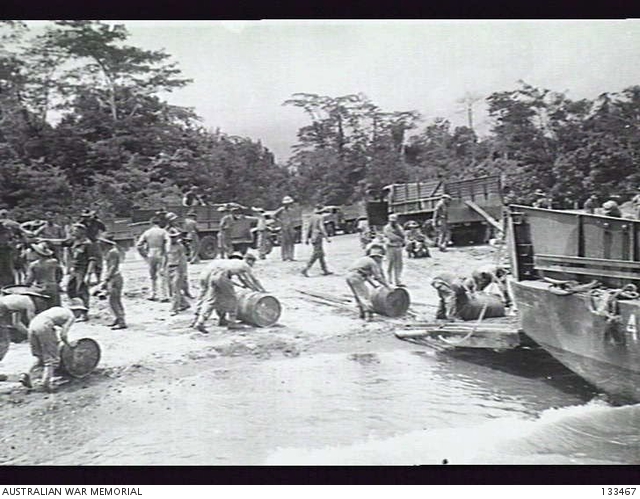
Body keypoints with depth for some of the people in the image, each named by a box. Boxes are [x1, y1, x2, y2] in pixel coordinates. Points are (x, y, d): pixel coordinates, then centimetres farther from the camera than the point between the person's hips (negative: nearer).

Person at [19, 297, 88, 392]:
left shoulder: (57, 309, 31)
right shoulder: (71, 316, 11)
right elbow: (63, 334, -1)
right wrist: (69, 345, 17)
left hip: (33, 325, 7)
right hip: (44, 328, -7)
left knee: (40, 357, 19)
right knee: (52, 358, 3)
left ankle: (28, 374, 1)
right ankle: (46, 382, -11)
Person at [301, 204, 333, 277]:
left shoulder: (312, 217, 10)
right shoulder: (320, 217, -11)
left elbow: (308, 228, 9)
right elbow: (322, 228, -19)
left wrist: (306, 239, 12)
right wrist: (327, 238, -16)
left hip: (313, 237, 9)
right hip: (318, 237, -9)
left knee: (321, 254, 14)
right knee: (315, 255, -9)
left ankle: (325, 270, 18)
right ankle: (305, 269, -16)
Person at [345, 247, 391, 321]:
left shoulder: (364, 259, 27)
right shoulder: (373, 262, 0)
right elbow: (378, 277, -3)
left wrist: (374, 285, 36)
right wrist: (387, 286, 3)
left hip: (349, 276, 9)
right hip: (356, 278, -9)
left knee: (358, 296, 20)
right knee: (365, 296, -6)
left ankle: (362, 313, 24)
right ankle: (368, 314, -11)